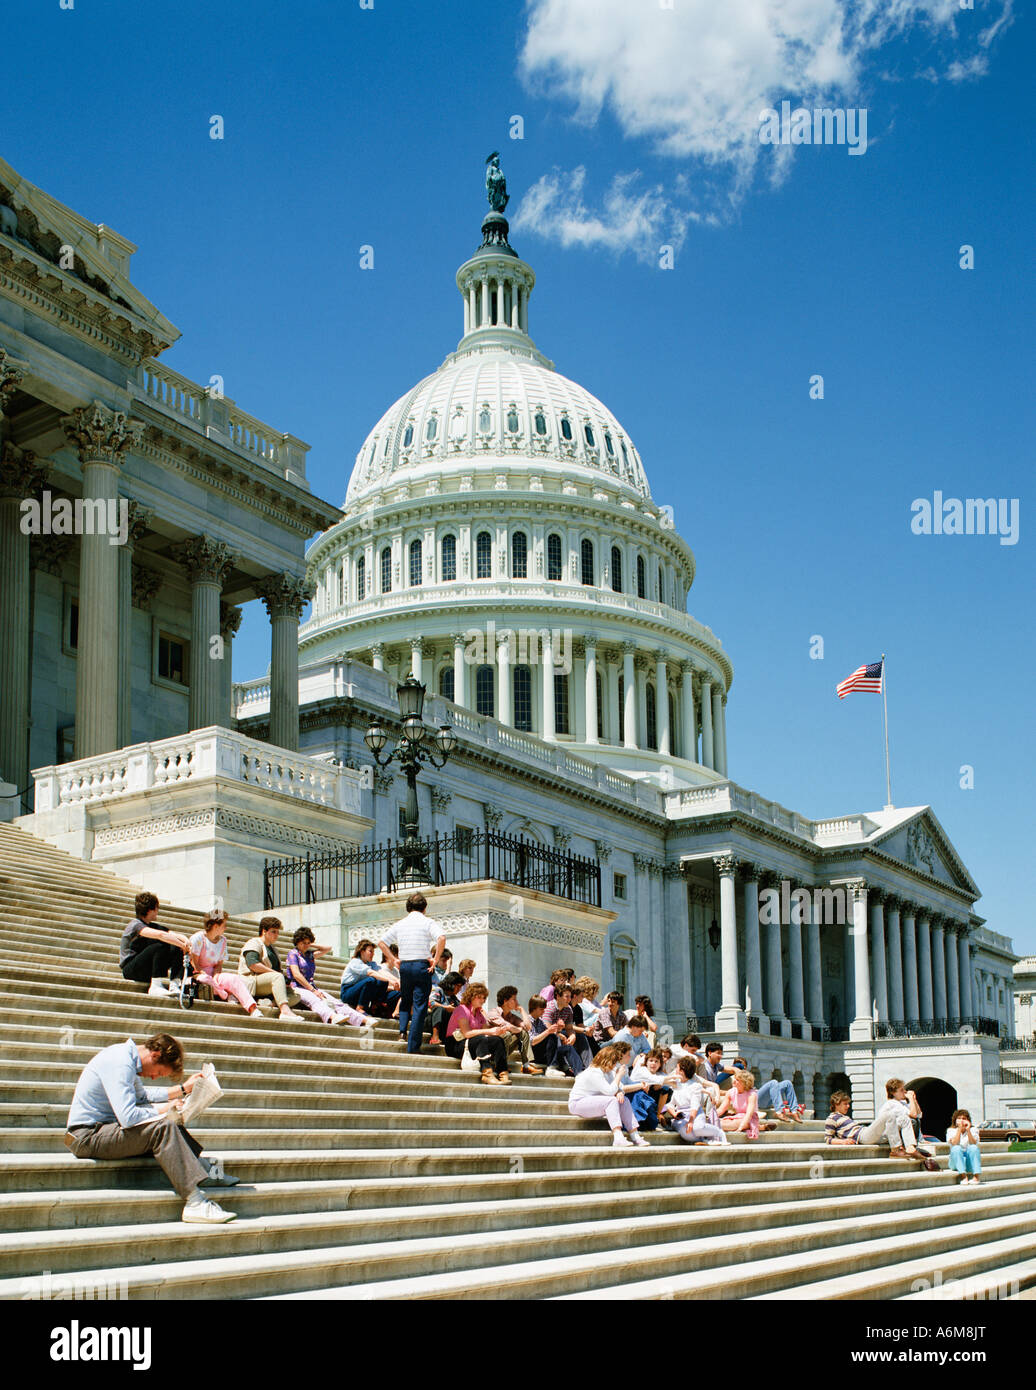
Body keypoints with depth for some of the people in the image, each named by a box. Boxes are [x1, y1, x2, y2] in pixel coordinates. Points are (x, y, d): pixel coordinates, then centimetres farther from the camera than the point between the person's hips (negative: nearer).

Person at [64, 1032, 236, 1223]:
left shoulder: (127, 1057, 11)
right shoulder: (120, 1064, -21)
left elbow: (142, 1095, 28)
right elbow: (128, 1117, -29)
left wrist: (183, 1089, 27)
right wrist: (163, 1109, -14)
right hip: (88, 1137, -11)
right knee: (163, 1128, -23)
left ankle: (204, 1170, 8)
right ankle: (194, 1203, -25)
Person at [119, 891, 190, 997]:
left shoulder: (153, 926, 14)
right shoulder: (136, 925, -13)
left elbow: (175, 935, 3)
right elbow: (160, 935, -31)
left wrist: (186, 941, -19)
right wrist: (183, 946, -30)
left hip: (147, 971, 8)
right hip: (130, 970, -8)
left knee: (177, 949, -8)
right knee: (161, 946, -29)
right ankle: (156, 986, -34)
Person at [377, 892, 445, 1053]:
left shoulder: (399, 924, 11)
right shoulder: (427, 922, -2)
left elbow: (381, 943, 15)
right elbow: (441, 938, -20)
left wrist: (393, 960, 16)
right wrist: (435, 959, -12)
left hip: (404, 966, 4)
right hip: (422, 965, -4)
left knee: (405, 1001, 25)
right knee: (419, 1006, -1)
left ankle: (402, 1031, 5)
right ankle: (413, 1045, -4)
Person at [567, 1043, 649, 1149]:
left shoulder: (609, 1070, 6)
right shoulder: (595, 1072, -24)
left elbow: (618, 1088, 7)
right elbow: (610, 1091, -31)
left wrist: (620, 1093, -16)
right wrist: (619, 1076, -21)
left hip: (594, 1102, 9)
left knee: (623, 1100, -8)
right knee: (611, 1100, -29)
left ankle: (635, 1135, -15)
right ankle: (618, 1138, -40)